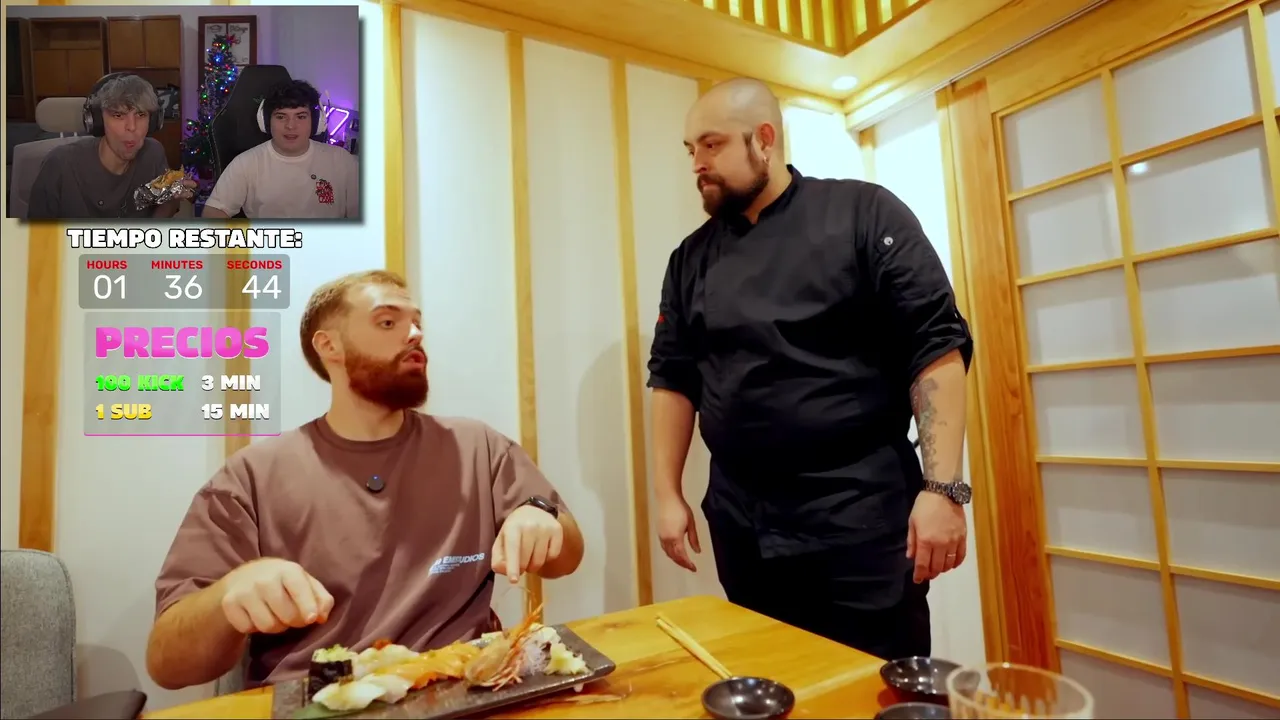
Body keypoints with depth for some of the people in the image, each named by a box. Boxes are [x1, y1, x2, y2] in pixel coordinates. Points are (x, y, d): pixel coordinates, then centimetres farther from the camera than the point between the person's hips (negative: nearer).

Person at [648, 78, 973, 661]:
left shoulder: (863, 214, -4)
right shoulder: (692, 258, 8)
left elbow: (937, 348, -8)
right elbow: (673, 378, 9)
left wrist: (942, 489, -14)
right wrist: (668, 494, 4)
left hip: (860, 511, -4)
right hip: (742, 524, 5)